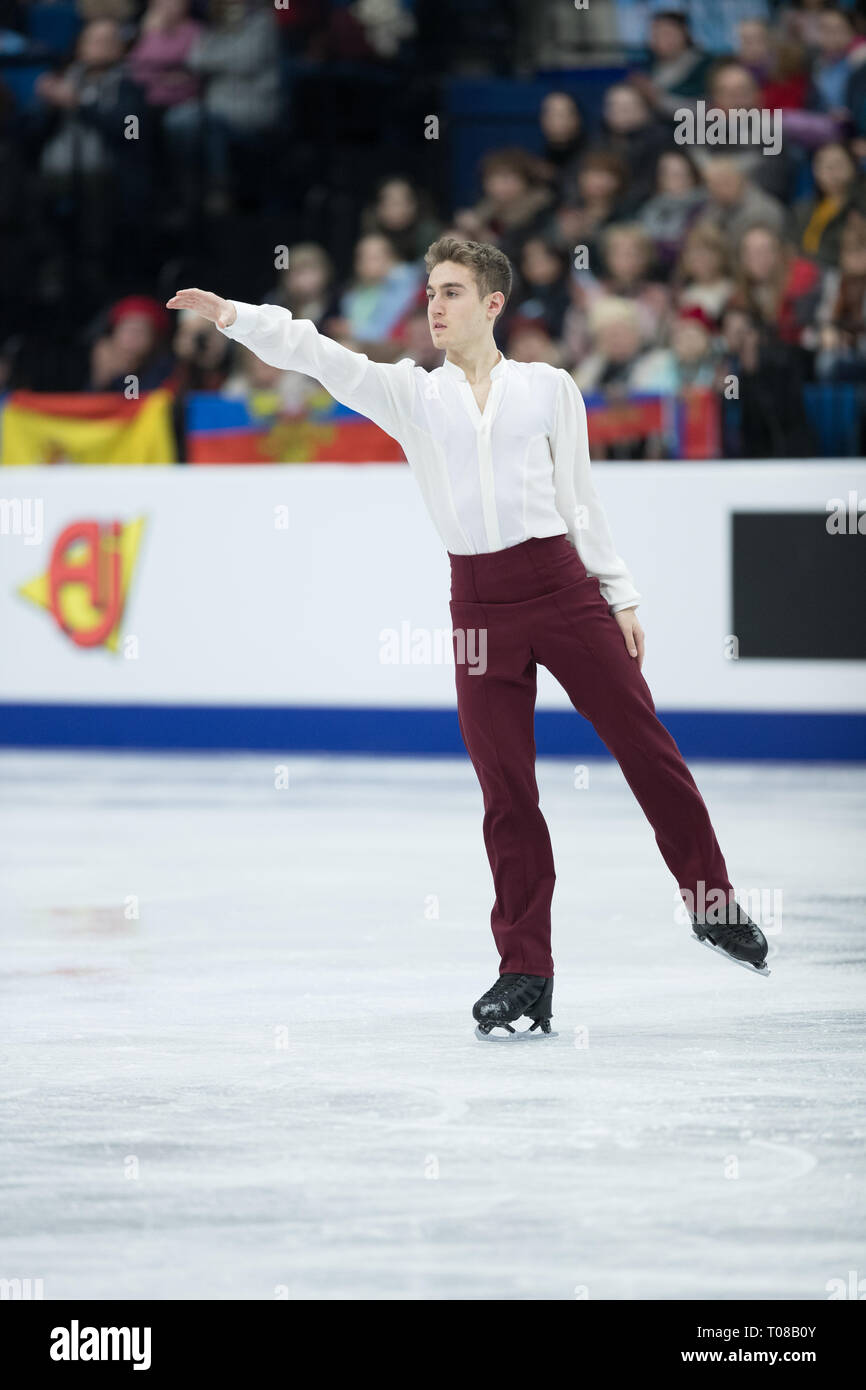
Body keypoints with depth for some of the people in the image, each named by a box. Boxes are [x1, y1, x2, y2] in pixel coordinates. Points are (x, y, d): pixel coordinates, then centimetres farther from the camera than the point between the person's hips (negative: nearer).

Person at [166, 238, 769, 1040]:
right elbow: (324, 360, -4)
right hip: (478, 602, 1)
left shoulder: (548, 387, 8)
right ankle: (525, 973, 6)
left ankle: (712, 905, 20)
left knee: (646, 746, 1)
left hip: (561, 583, -1)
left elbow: (578, 494, 11)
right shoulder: (410, 393, 9)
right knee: (505, 792, 0)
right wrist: (234, 317, -19)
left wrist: (619, 593, 11)